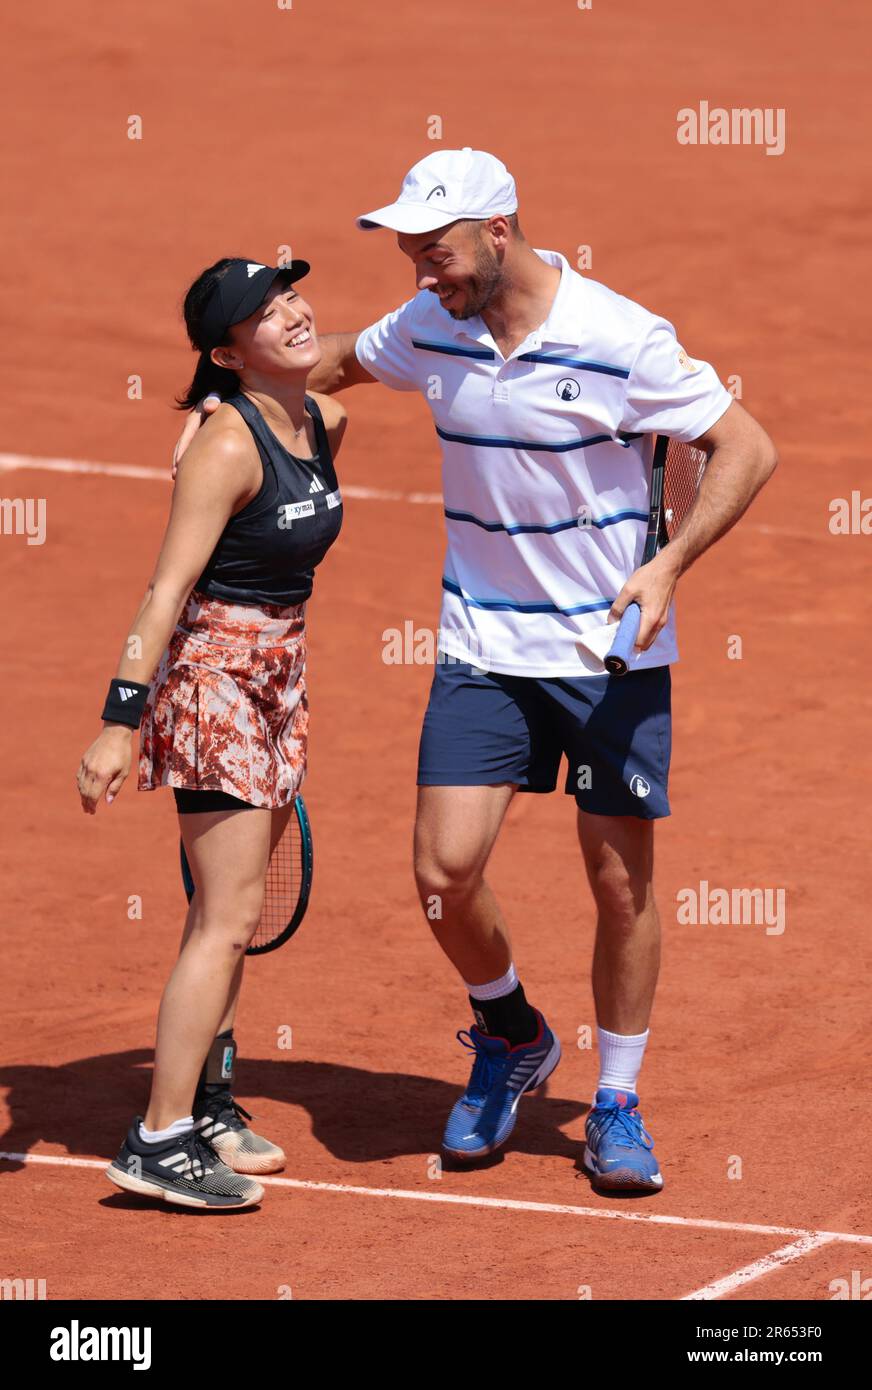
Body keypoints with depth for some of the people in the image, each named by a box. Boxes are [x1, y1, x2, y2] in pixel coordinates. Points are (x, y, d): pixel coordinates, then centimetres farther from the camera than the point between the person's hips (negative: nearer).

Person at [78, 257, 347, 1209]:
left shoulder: (325, 422, 4)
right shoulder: (227, 446, -19)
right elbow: (166, 592, -22)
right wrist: (118, 722, -24)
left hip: (278, 676, 8)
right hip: (211, 673, -8)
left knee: (226, 912, 15)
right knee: (228, 917, -9)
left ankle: (202, 1100, 27)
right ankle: (159, 1143, -6)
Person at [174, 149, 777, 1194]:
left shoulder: (622, 341, -18)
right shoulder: (429, 328, -2)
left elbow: (747, 448, -11)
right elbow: (341, 360, 20)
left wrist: (668, 565, -23)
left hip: (614, 649, -4)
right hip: (483, 646, 4)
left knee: (620, 879, 1)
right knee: (445, 870, -7)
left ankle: (616, 1106, 19)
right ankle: (509, 1039, 22)